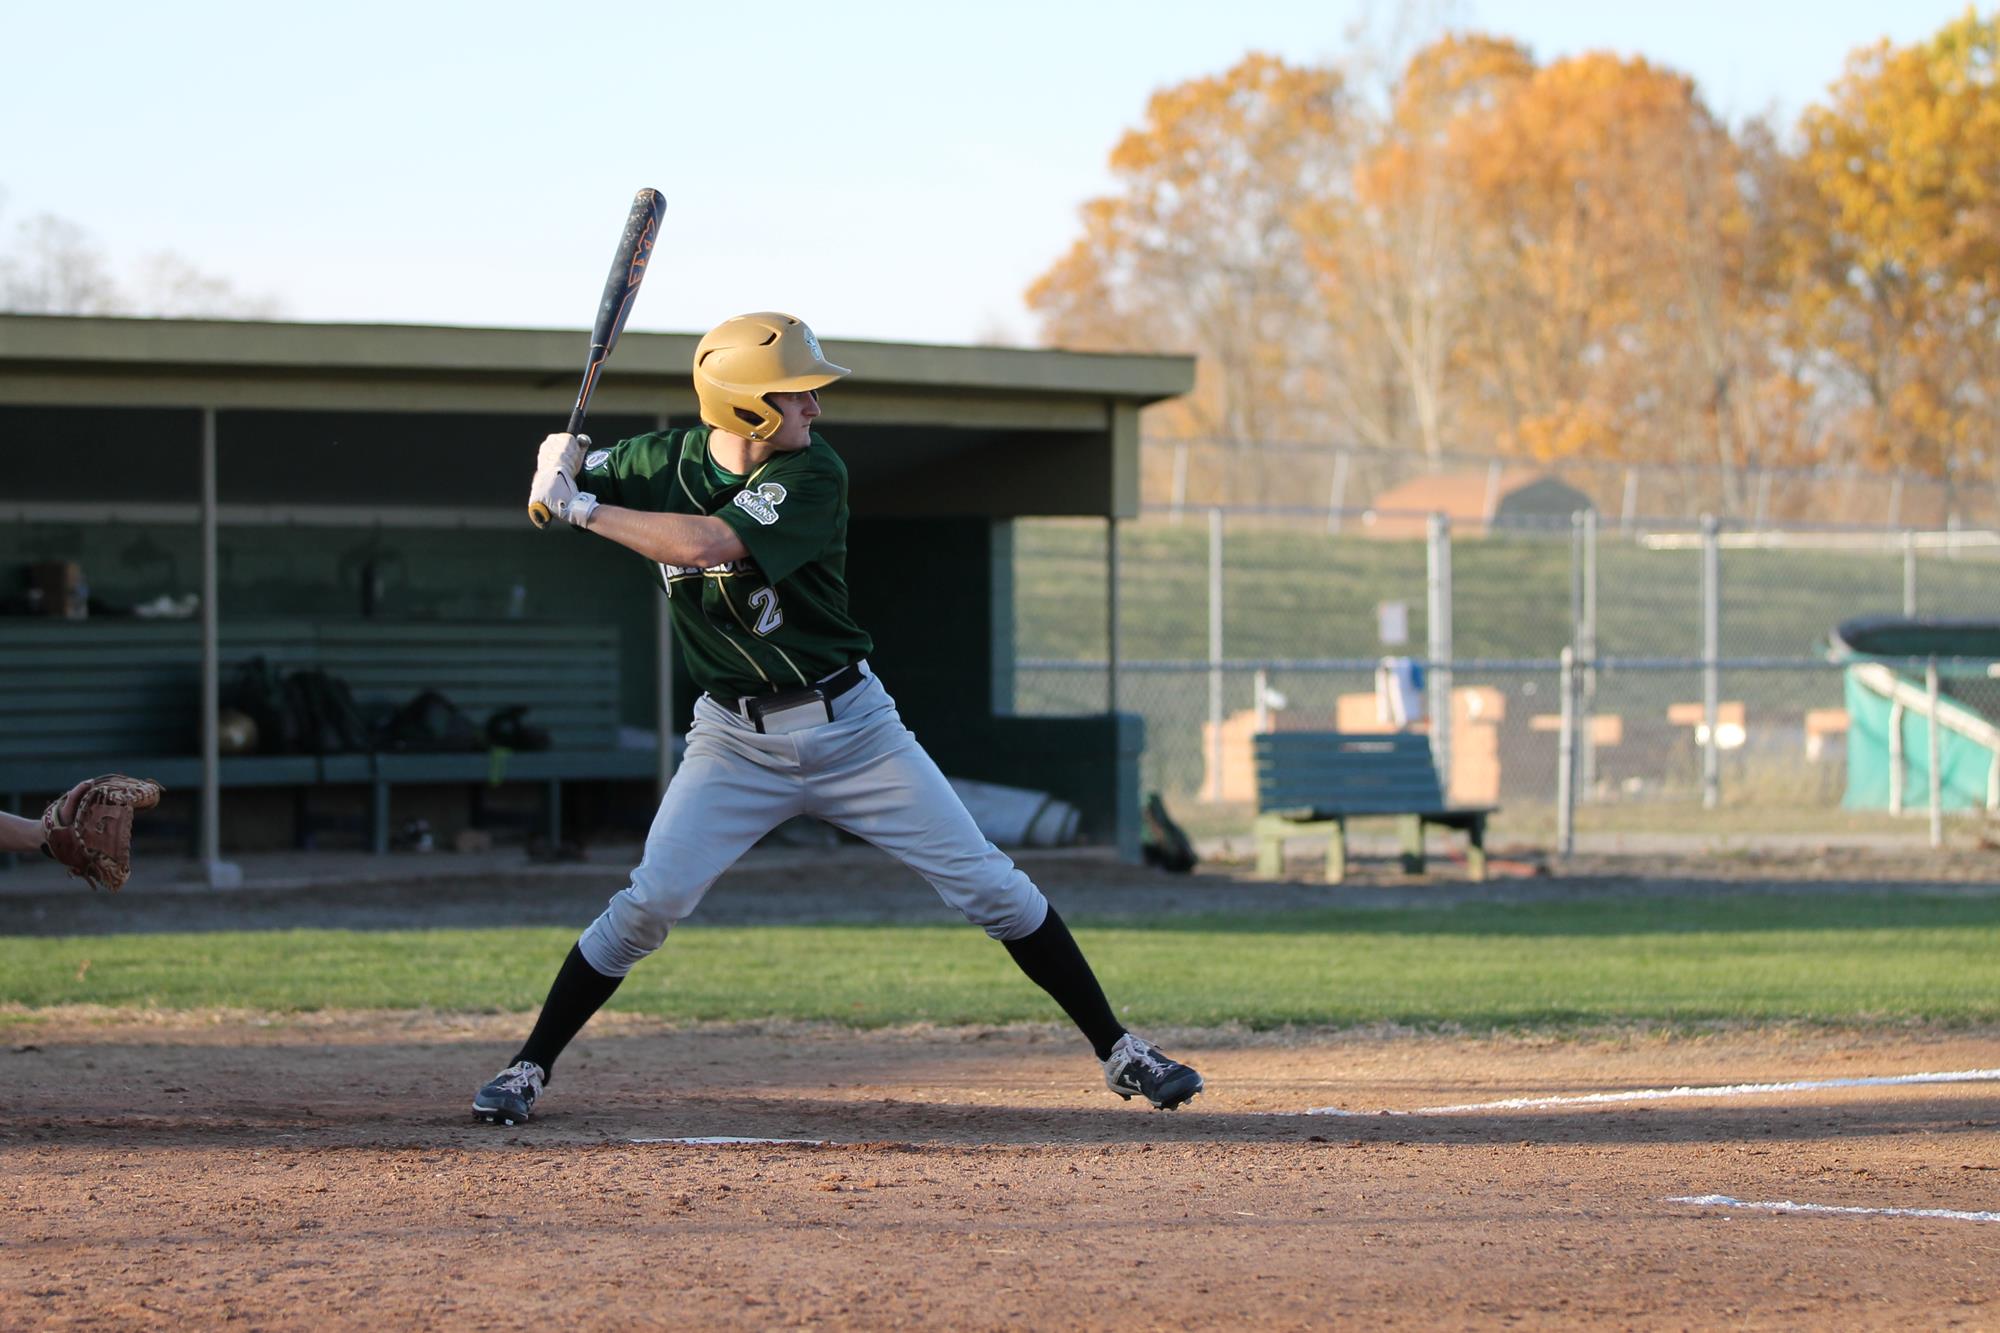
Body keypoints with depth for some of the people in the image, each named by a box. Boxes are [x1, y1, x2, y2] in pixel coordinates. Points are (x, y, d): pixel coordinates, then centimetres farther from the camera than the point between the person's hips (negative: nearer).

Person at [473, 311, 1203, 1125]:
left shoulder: (812, 474, -16)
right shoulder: (665, 461, -5)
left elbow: (703, 544, -29)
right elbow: (567, 470, 9)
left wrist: (580, 508, -25)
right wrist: (563, 460, -16)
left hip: (849, 723, -1)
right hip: (735, 740, 1)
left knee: (987, 886, -2)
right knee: (651, 901, -12)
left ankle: (1116, 1050, 8)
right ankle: (529, 1069, 1)